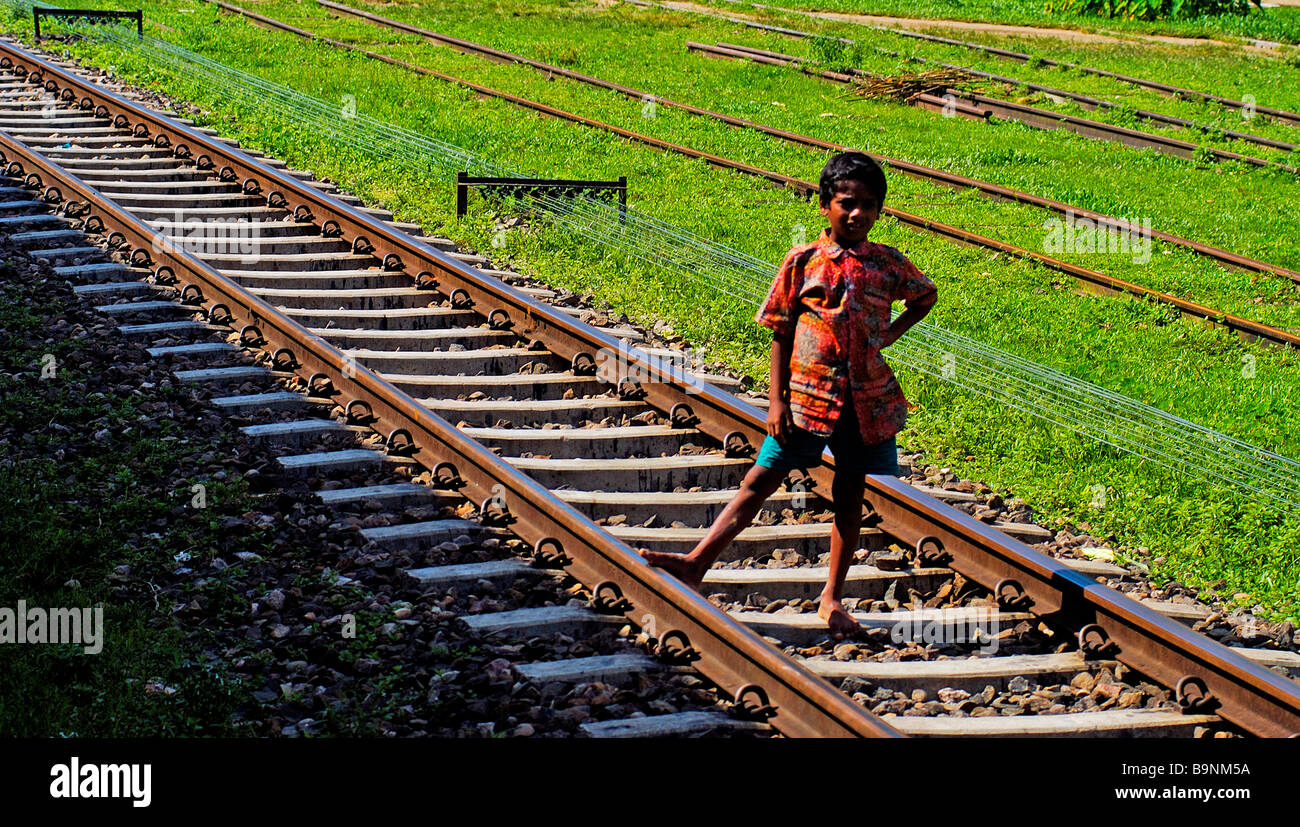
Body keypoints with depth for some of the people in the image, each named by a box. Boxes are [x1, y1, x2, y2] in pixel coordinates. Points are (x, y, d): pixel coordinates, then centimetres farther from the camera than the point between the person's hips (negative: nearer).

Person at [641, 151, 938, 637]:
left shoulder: (889, 265, 3)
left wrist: (893, 333, 6)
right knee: (761, 479, -5)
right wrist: (776, 400, -5)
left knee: (849, 494, 8)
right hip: (808, 394, -2)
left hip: (867, 400, 2)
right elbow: (781, 334, 1)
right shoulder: (803, 262, -1)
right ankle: (696, 565, -5)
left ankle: (832, 599, 18)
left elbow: (927, 296, 23)